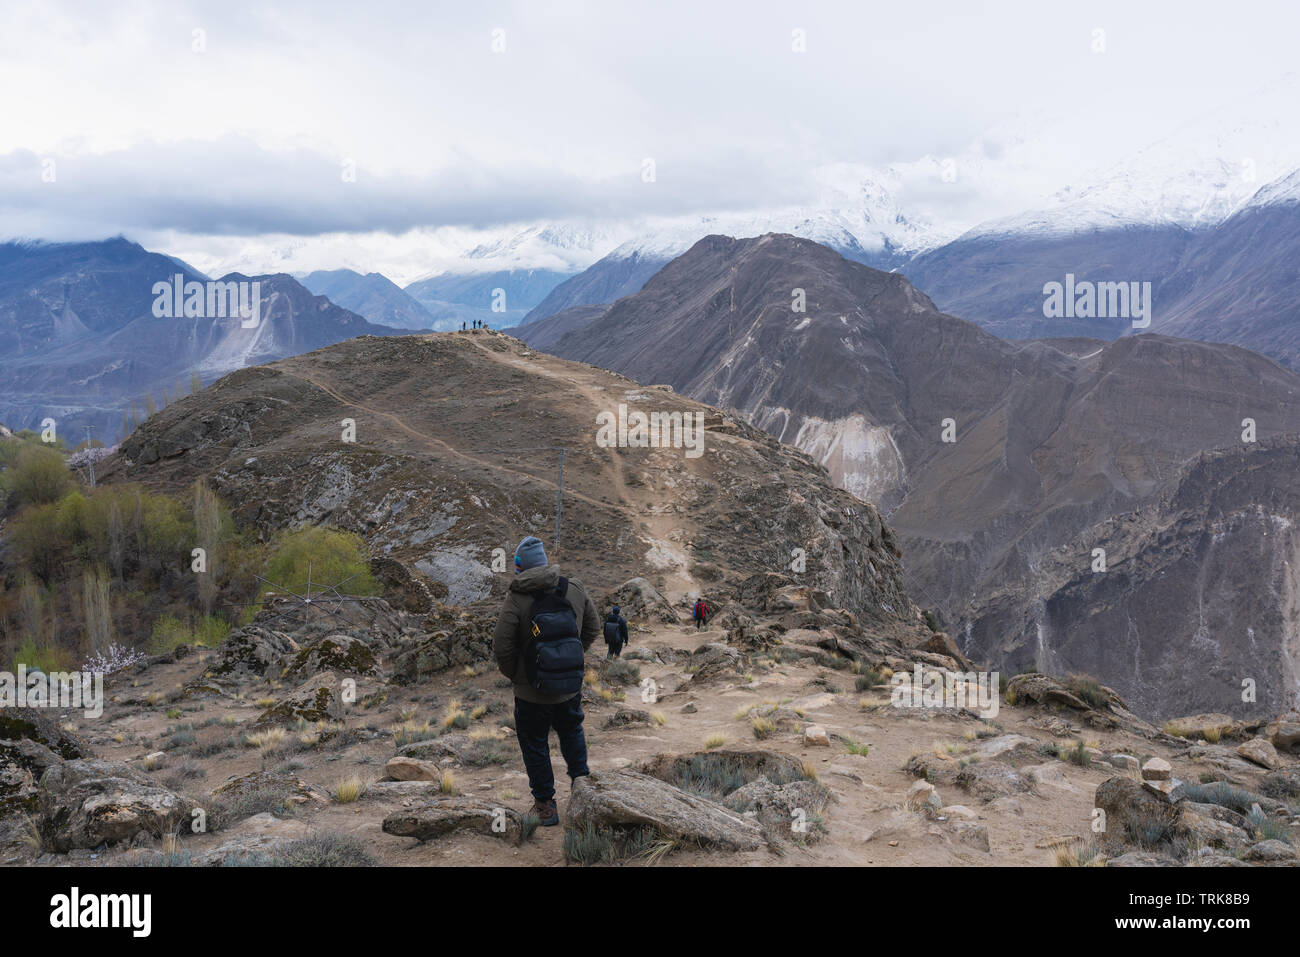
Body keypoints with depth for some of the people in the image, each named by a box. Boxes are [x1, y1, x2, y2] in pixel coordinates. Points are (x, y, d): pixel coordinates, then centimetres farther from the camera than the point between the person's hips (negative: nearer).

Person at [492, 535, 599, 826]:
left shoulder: (516, 599, -19)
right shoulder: (575, 589, -5)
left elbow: (501, 647, -17)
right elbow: (592, 630, 6)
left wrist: (514, 674, 1)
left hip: (531, 692, -3)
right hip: (571, 687, 4)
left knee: (535, 746, 13)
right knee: (572, 731, 29)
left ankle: (545, 805, 19)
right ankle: (580, 779, 30)